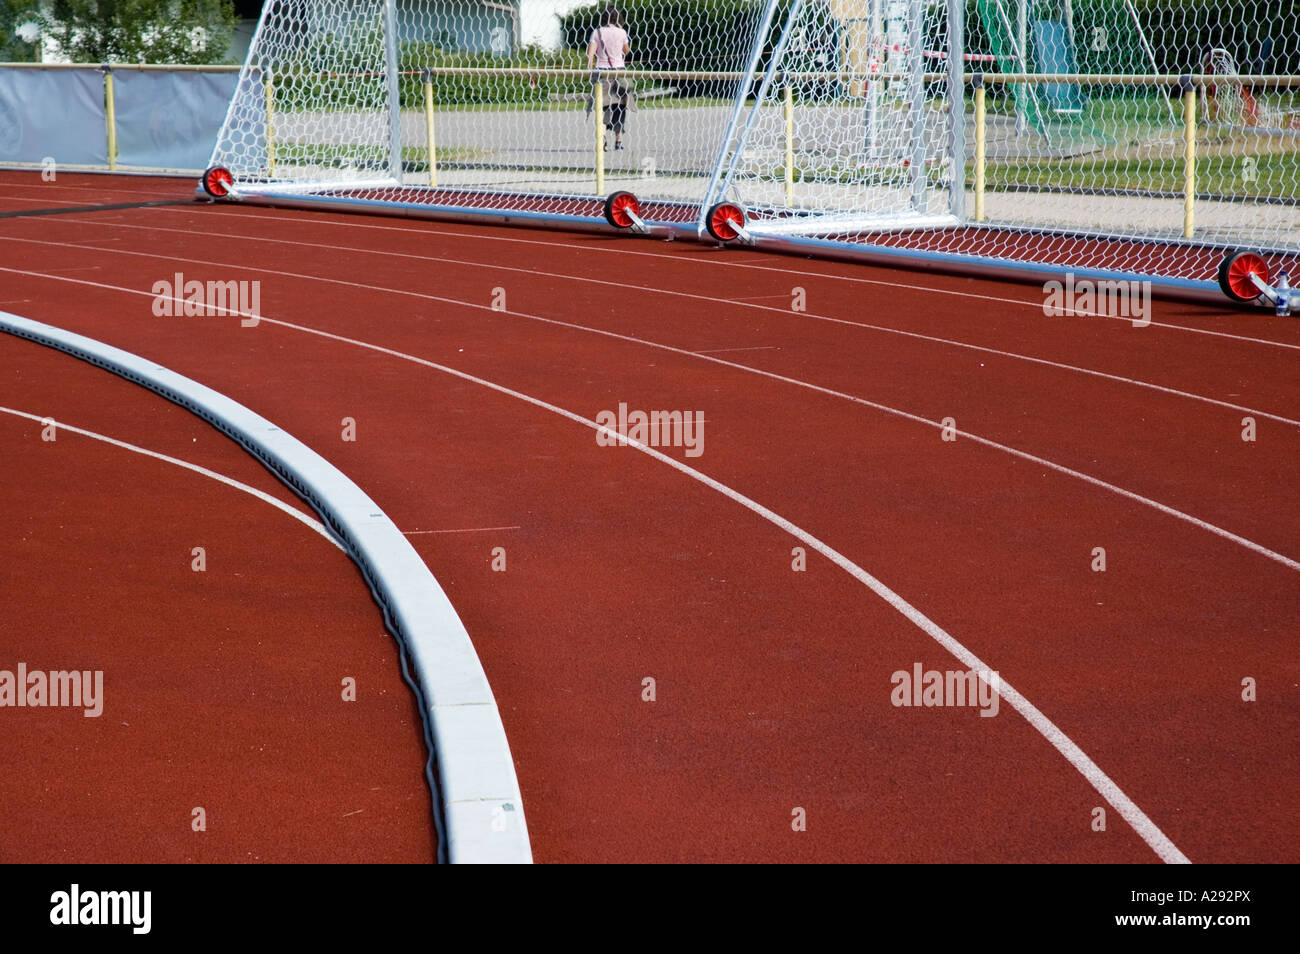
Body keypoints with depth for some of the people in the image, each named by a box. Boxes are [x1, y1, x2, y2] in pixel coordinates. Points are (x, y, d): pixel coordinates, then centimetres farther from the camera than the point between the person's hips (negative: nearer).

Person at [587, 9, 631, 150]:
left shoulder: (597, 32, 2)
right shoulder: (621, 32, 0)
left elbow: (590, 53, -7)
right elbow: (627, 51, 15)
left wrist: (590, 70, -5)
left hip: (601, 70, 0)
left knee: (603, 106, 2)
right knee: (619, 106, 9)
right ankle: (618, 140, 10)